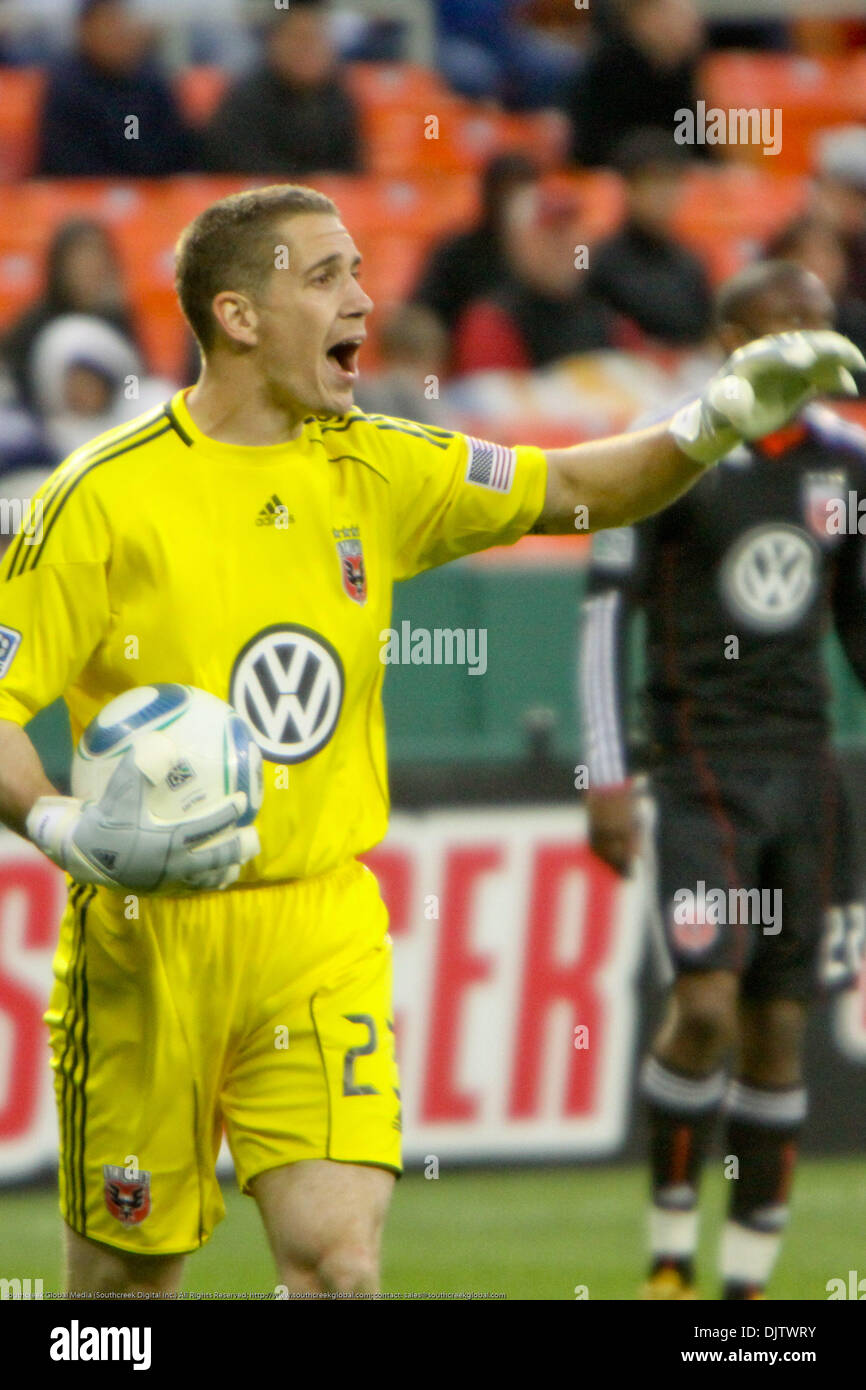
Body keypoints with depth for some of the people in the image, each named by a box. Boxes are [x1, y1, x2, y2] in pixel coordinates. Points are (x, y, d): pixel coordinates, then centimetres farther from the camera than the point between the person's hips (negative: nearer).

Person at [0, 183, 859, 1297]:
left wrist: (722, 415, -1)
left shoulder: (373, 471, 6)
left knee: (339, 1257, -13)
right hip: (148, 932, -3)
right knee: (128, 1273, 4)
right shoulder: (107, 494, -8)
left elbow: (573, 490, 15)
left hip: (324, 925, 3)